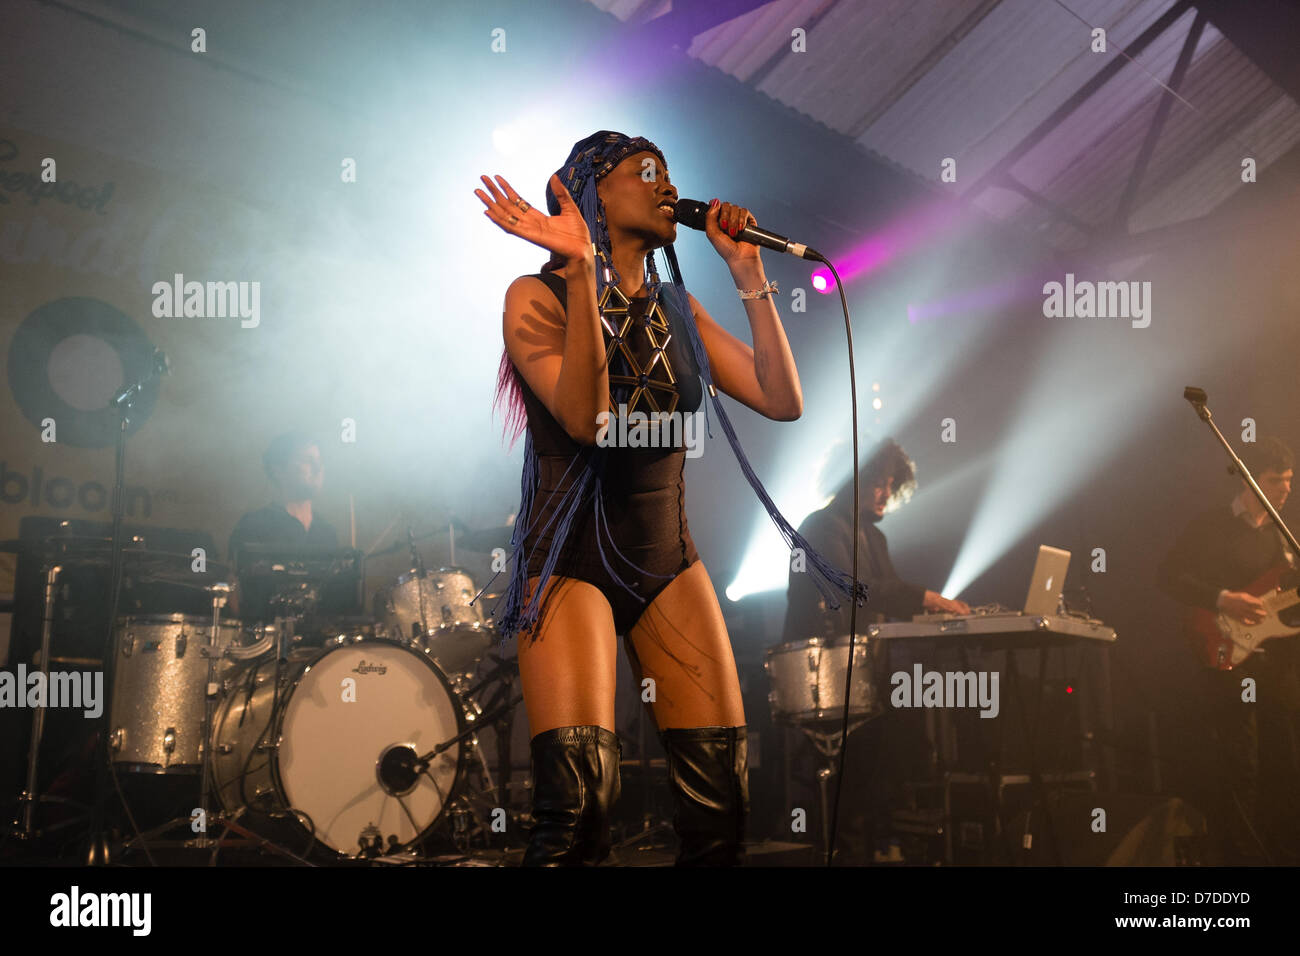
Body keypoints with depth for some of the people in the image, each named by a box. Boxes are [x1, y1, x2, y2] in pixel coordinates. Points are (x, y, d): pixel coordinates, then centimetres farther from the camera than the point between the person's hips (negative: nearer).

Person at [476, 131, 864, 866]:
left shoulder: (678, 310, 11)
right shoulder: (538, 297, -4)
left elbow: (784, 401, 0)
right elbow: (586, 420, -21)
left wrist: (747, 268, -1)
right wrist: (581, 270, -24)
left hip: (668, 560, 5)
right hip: (569, 562, -5)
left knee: (723, 800, -3)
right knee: (580, 799, -21)